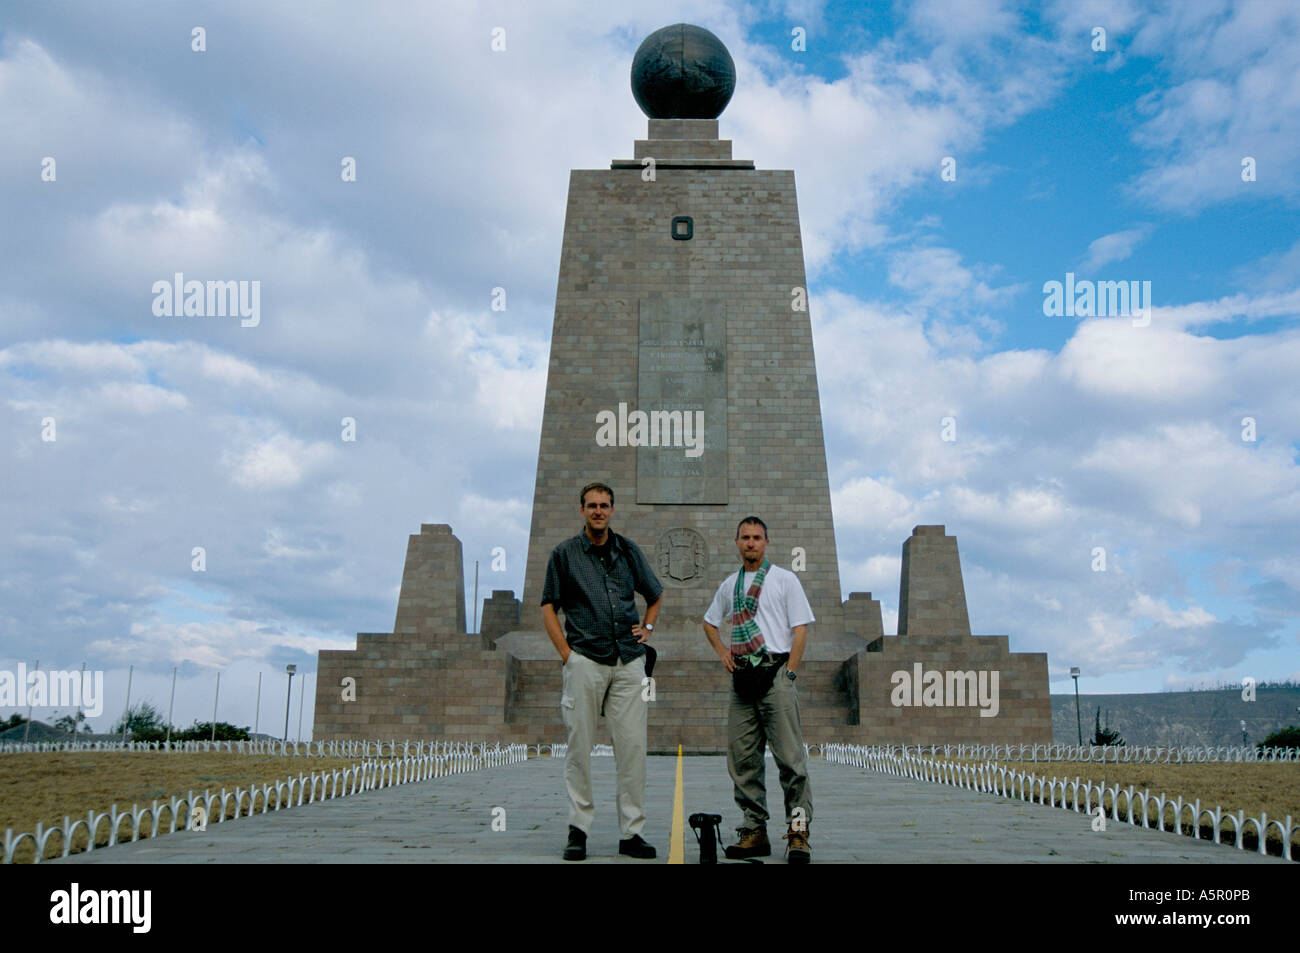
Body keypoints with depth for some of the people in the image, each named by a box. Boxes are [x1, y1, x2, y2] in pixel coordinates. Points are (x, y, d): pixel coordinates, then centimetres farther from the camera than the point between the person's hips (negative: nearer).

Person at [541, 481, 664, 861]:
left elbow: (656, 594, 27)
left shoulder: (629, 550, 13)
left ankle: (632, 832, 9)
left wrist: (648, 627, 12)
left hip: (629, 662, 2)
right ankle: (578, 829, 12)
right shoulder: (564, 553, 5)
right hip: (585, 660, -2)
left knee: (633, 745, 1)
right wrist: (565, 652, -4)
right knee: (579, 745, 1)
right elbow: (548, 606, 6)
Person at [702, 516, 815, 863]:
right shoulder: (729, 585, 17)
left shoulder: (784, 579, 4)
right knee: (743, 759, 5)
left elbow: (801, 628, -1)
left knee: (790, 757, -9)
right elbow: (710, 621, 31)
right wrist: (721, 649, 13)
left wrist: (789, 672, -9)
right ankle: (754, 833, 12)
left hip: (775, 672, -5)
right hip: (742, 677, 5)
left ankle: (798, 833, -4)